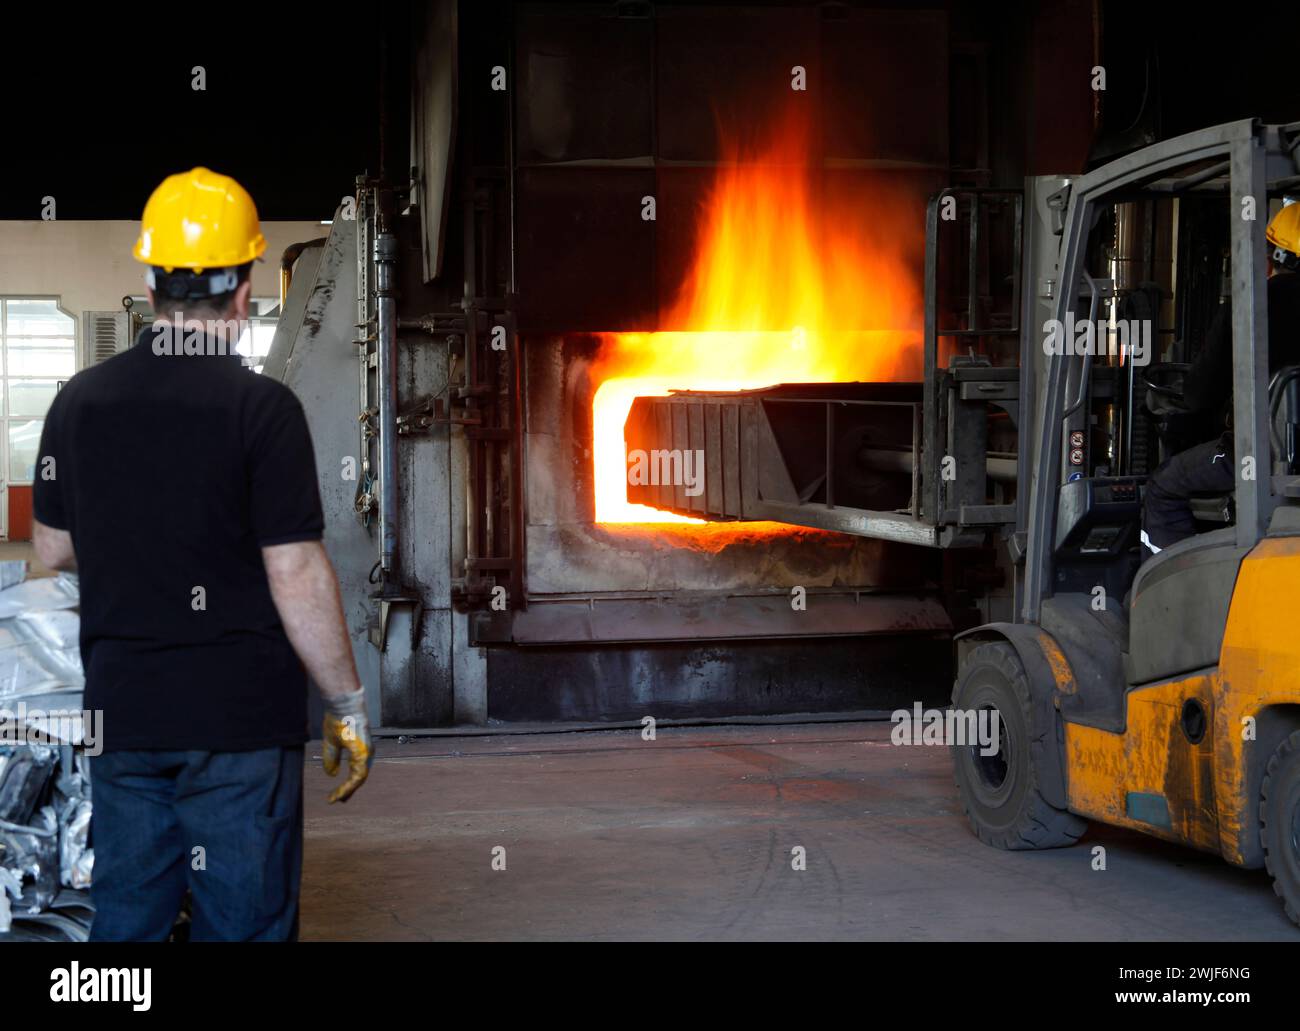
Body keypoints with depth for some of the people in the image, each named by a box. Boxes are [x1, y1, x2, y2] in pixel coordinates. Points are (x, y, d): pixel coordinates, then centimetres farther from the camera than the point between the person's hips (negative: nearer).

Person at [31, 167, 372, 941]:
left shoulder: (80, 400, 3)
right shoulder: (261, 407, -13)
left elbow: (53, 550, 12)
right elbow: (297, 577, -14)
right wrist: (349, 708, -6)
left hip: (122, 710, 5)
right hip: (241, 718, -5)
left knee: (127, 916, 13)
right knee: (243, 922, 5)